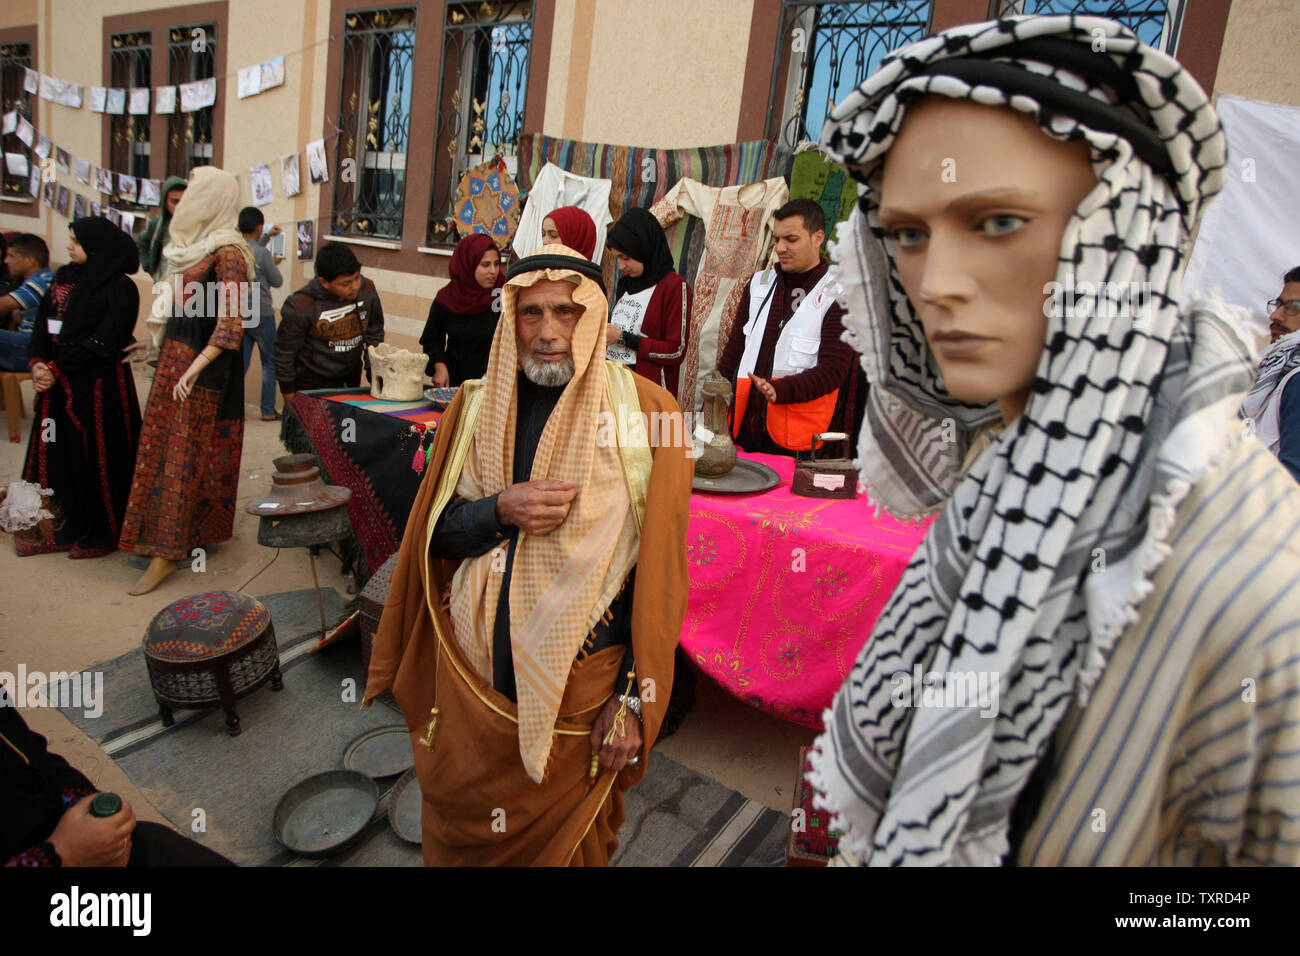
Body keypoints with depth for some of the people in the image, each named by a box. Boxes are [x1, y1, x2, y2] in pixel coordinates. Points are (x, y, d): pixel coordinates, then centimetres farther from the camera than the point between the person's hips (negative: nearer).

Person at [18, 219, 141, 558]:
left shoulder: (119, 287, -10)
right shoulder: (65, 278, 12)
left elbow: (104, 342, -16)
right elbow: (43, 323, 11)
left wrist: (57, 369, -15)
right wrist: (38, 362, -5)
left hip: (98, 384, -7)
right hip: (57, 381, 7)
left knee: (97, 454, 1)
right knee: (58, 451, 9)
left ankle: (103, 533, 13)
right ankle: (65, 527, 19)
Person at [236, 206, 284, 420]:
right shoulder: (263, 254, -15)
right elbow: (278, 282, -4)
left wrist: (268, 236, 37)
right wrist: (274, 264, 16)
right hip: (261, 314, -6)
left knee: (241, 362, 10)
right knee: (269, 362, 5)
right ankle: (268, 409, 6)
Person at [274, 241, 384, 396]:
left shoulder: (367, 290, -10)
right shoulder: (300, 307, -21)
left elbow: (375, 332, 7)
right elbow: (285, 351, -9)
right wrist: (289, 396, -2)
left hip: (351, 379, 4)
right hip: (312, 383, -4)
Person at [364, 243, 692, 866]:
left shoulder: (646, 412, -10)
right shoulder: (474, 407, 2)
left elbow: (659, 571, -10)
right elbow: (432, 534, 5)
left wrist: (634, 700, -11)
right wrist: (501, 511, -16)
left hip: (581, 694, -3)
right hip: (469, 682, 3)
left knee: (568, 842, 16)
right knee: (458, 835, 22)